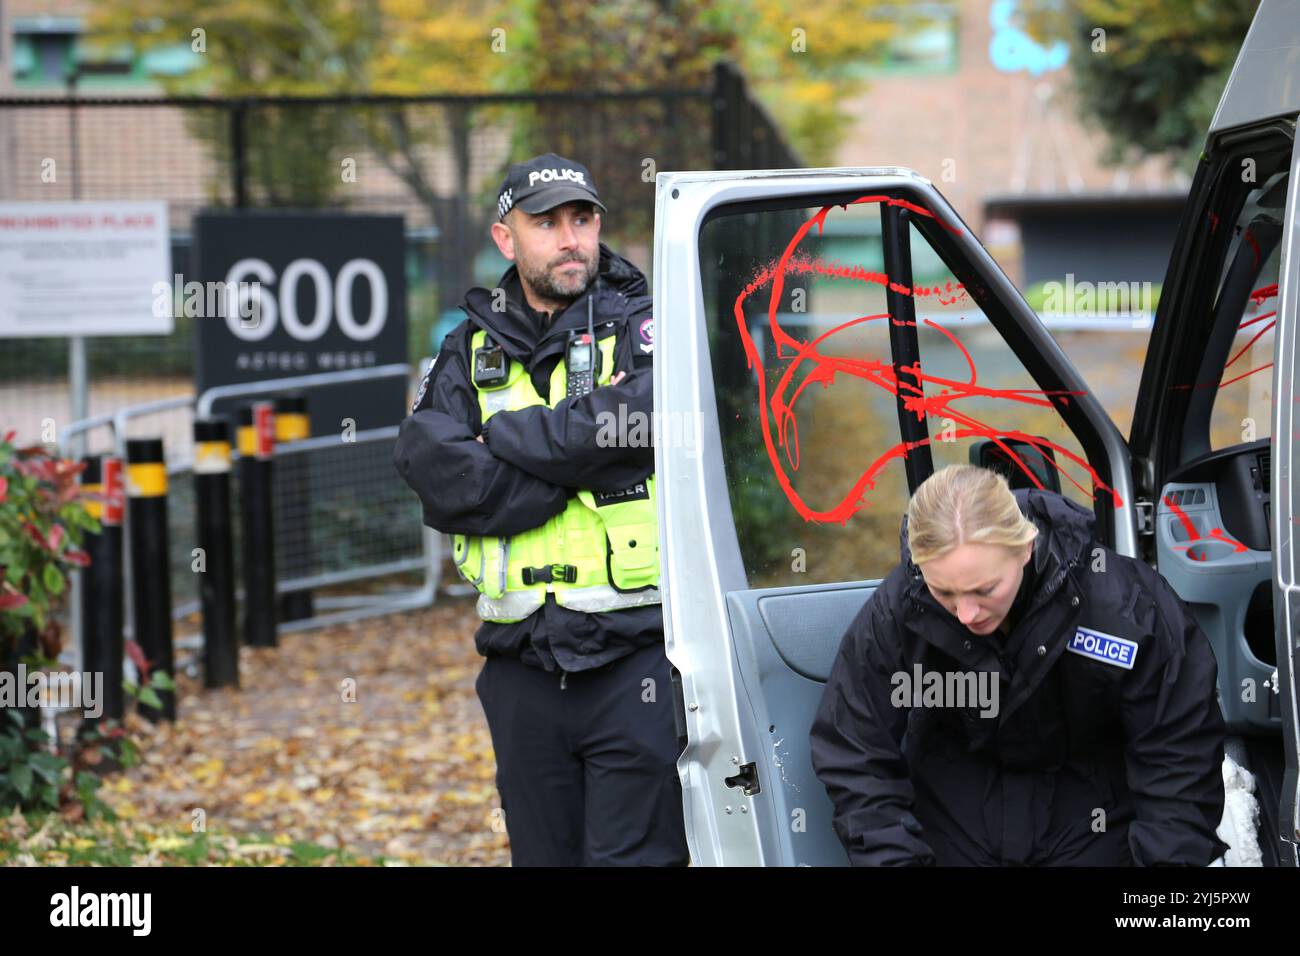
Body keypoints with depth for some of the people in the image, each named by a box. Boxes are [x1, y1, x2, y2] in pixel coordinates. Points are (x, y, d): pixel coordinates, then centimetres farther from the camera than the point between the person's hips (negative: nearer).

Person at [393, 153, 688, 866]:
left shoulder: (641, 332, 3)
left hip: (634, 655, -4)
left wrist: (500, 438, -6)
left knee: (632, 855, -7)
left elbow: (633, 421, -19)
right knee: (542, 856, 10)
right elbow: (429, 465, -6)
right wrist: (573, 468, -12)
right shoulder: (471, 351, 12)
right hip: (524, 669, 4)